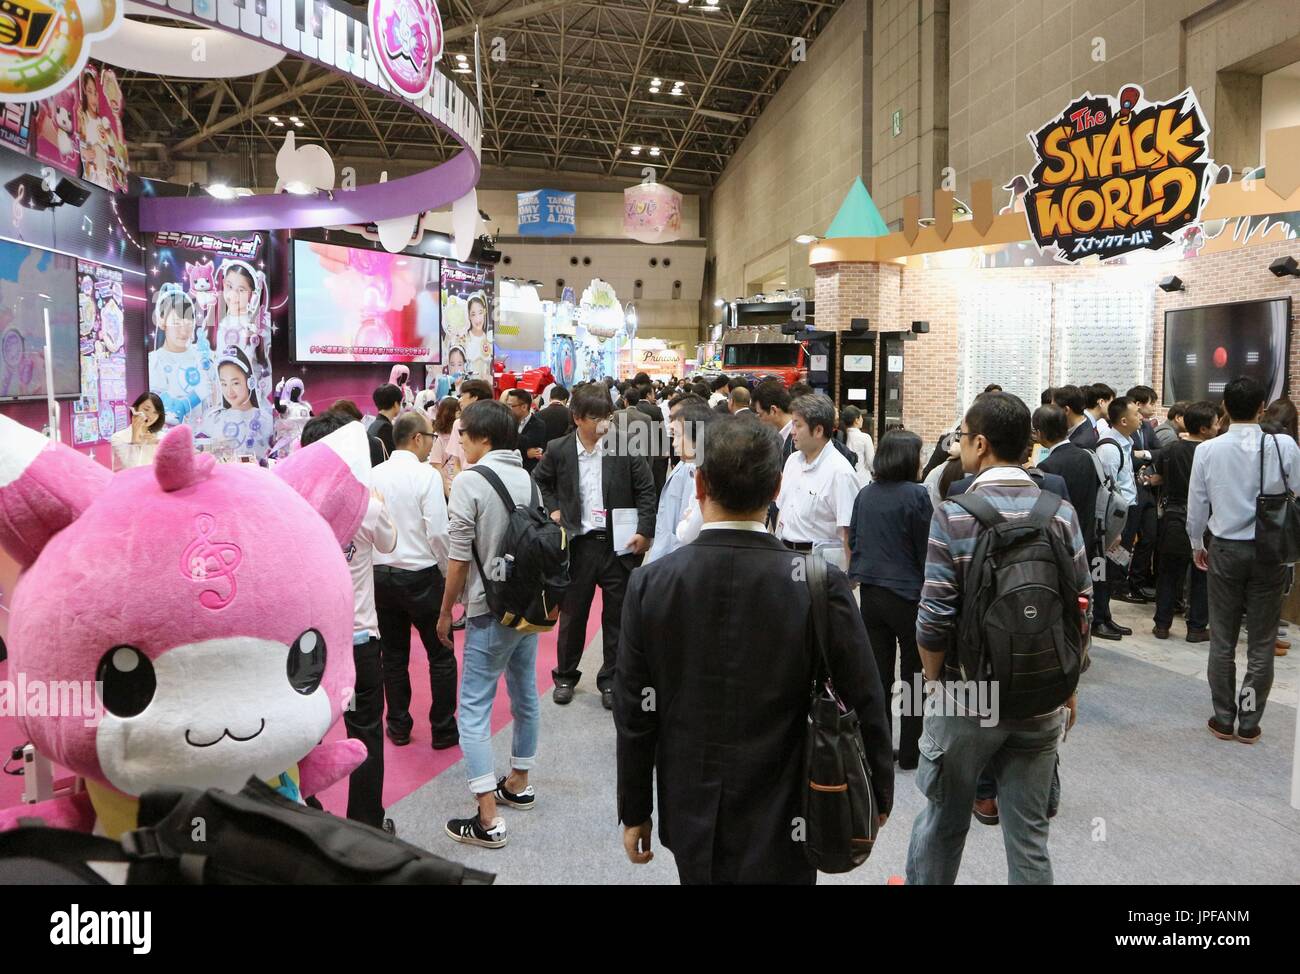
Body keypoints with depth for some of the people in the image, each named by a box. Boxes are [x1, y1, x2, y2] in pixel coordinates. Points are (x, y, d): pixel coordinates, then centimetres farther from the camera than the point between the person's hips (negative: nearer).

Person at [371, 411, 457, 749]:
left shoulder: (374, 475, 0)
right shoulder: (426, 475, -14)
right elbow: (438, 532, -16)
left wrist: (378, 561, 16)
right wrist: (449, 572, -2)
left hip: (381, 575, 5)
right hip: (421, 575, -5)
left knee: (394, 655, 16)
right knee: (441, 656, 9)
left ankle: (399, 726, 25)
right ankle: (443, 729, 15)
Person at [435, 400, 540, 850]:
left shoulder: (470, 481, -14)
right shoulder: (529, 478, 4)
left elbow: (459, 557, -14)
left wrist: (446, 612, -3)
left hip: (491, 609, -7)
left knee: (474, 708, -2)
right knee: (525, 694, 19)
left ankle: (488, 820, -1)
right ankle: (518, 783, 35)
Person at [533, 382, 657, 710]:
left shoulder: (625, 447, -7)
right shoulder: (558, 450, -2)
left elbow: (646, 490, -1)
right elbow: (540, 480, 16)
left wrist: (644, 531, -7)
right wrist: (552, 509, 4)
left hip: (620, 543, -1)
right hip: (579, 543, 1)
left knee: (616, 615, 9)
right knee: (572, 613, 12)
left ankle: (610, 679, 24)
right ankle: (565, 676, 31)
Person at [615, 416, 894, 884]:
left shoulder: (650, 583, -13)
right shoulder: (822, 585, -17)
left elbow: (634, 715, -6)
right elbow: (865, 705, -9)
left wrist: (635, 811, 7)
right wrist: (879, 793, 8)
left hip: (690, 819, 2)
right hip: (779, 828, -1)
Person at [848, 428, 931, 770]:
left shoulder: (865, 495, 3)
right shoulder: (917, 496, -14)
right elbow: (926, 550, -11)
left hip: (870, 592, 5)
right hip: (908, 594, -5)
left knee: (877, 674, 13)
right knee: (914, 676, 9)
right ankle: (910, 752, 16)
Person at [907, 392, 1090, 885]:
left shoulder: (953, 514, -14)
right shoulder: (1060, 512, -3)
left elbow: (934, 618, -16)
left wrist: (933, 681, 1)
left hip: (966, 698, -3)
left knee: (944, 820, 17)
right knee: (1029, 835, 13)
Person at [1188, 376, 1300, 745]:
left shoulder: (1207, 450, -9)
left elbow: (1196, 506, 0)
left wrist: (1197, 545, 16)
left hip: (1225, 550, 1)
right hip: (1270, 550, 0)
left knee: (1222, 640, 11)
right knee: (1262, 643, 11)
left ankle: (1224, 720, 20)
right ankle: (1249, 723, 18)